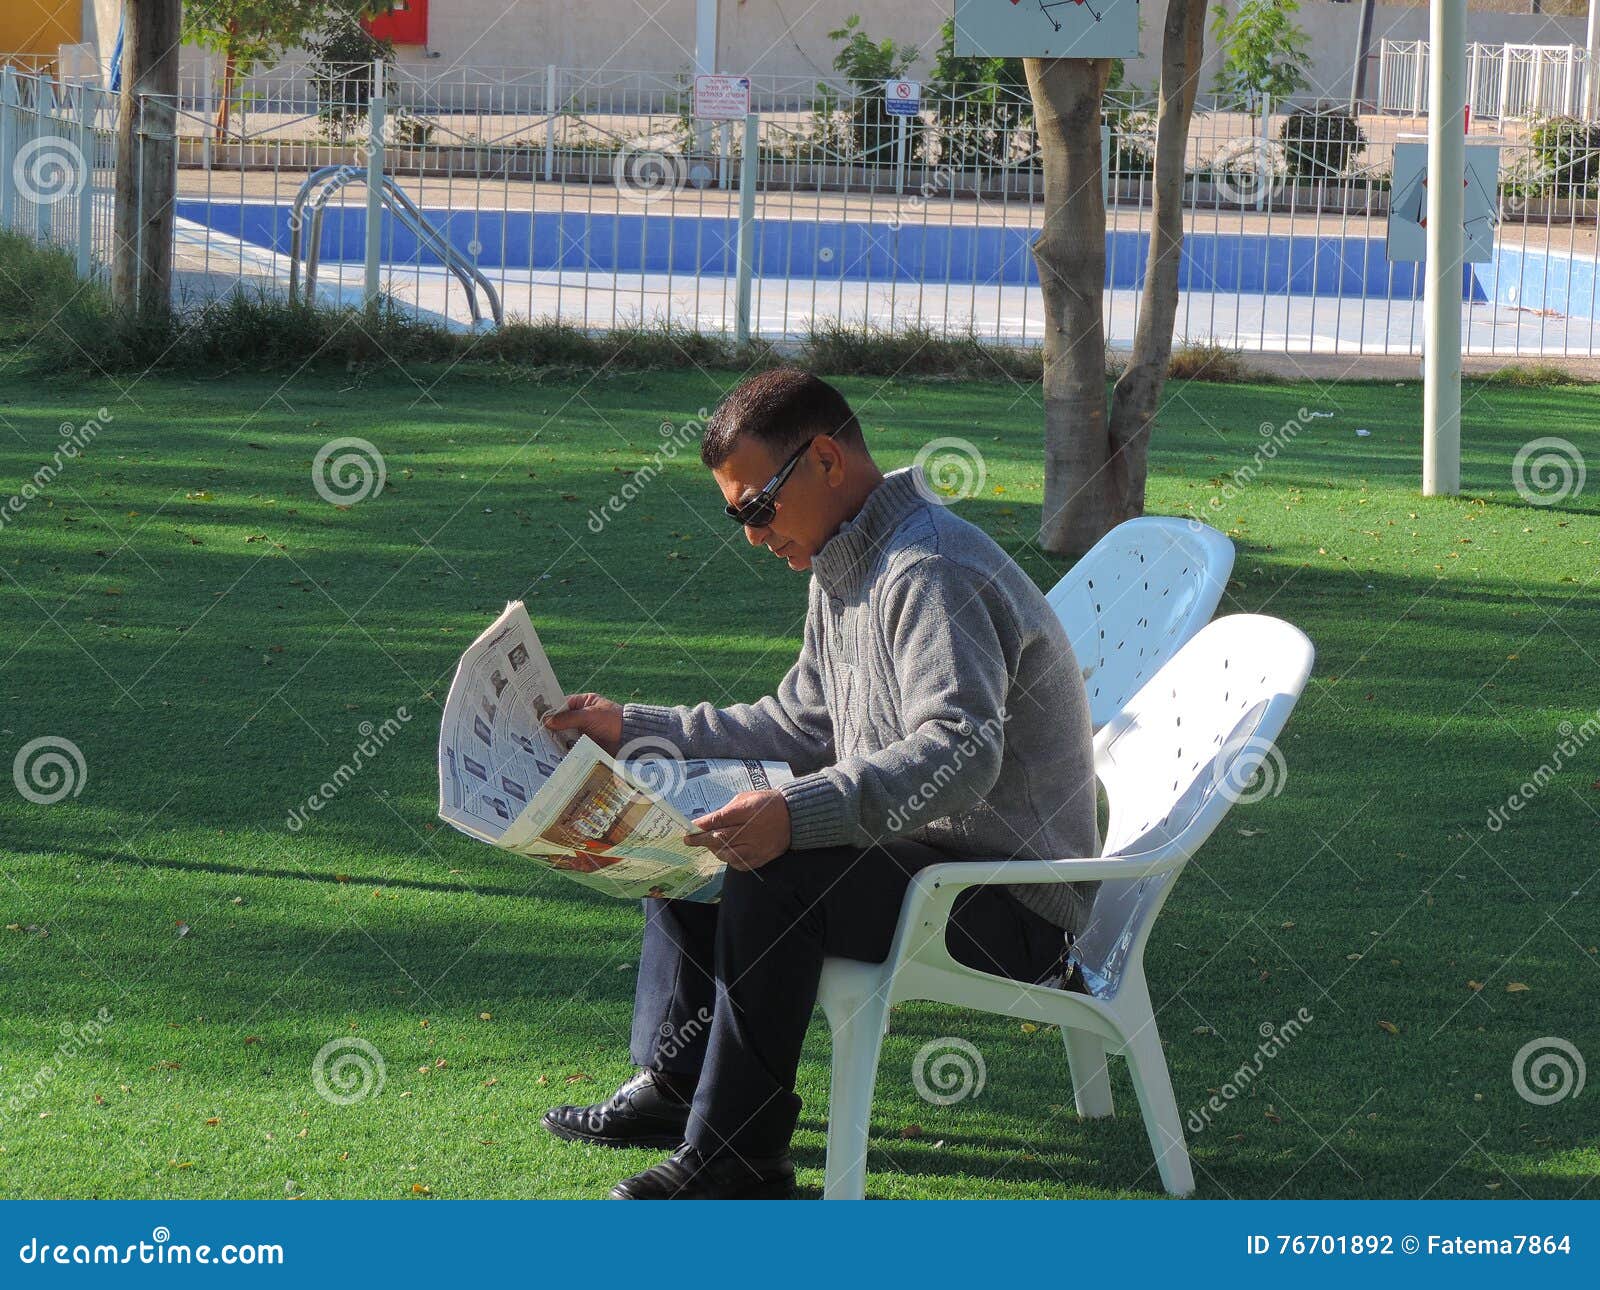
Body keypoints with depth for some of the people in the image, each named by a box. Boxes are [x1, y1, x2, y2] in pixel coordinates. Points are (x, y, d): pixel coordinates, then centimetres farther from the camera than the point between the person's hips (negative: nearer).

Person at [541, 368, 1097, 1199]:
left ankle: (737, 1158, -22)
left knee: (772, 876, -30)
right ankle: (673, 1087, 16)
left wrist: (796, 814, -44)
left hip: (1014, 908, -11)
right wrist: (634, 729, 15)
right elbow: (802, 727, 19)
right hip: (914, 852, 11)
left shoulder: (931, 572, -23)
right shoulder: (844, 568, 11)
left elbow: (960, 755, -35)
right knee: (696, 837, 16)